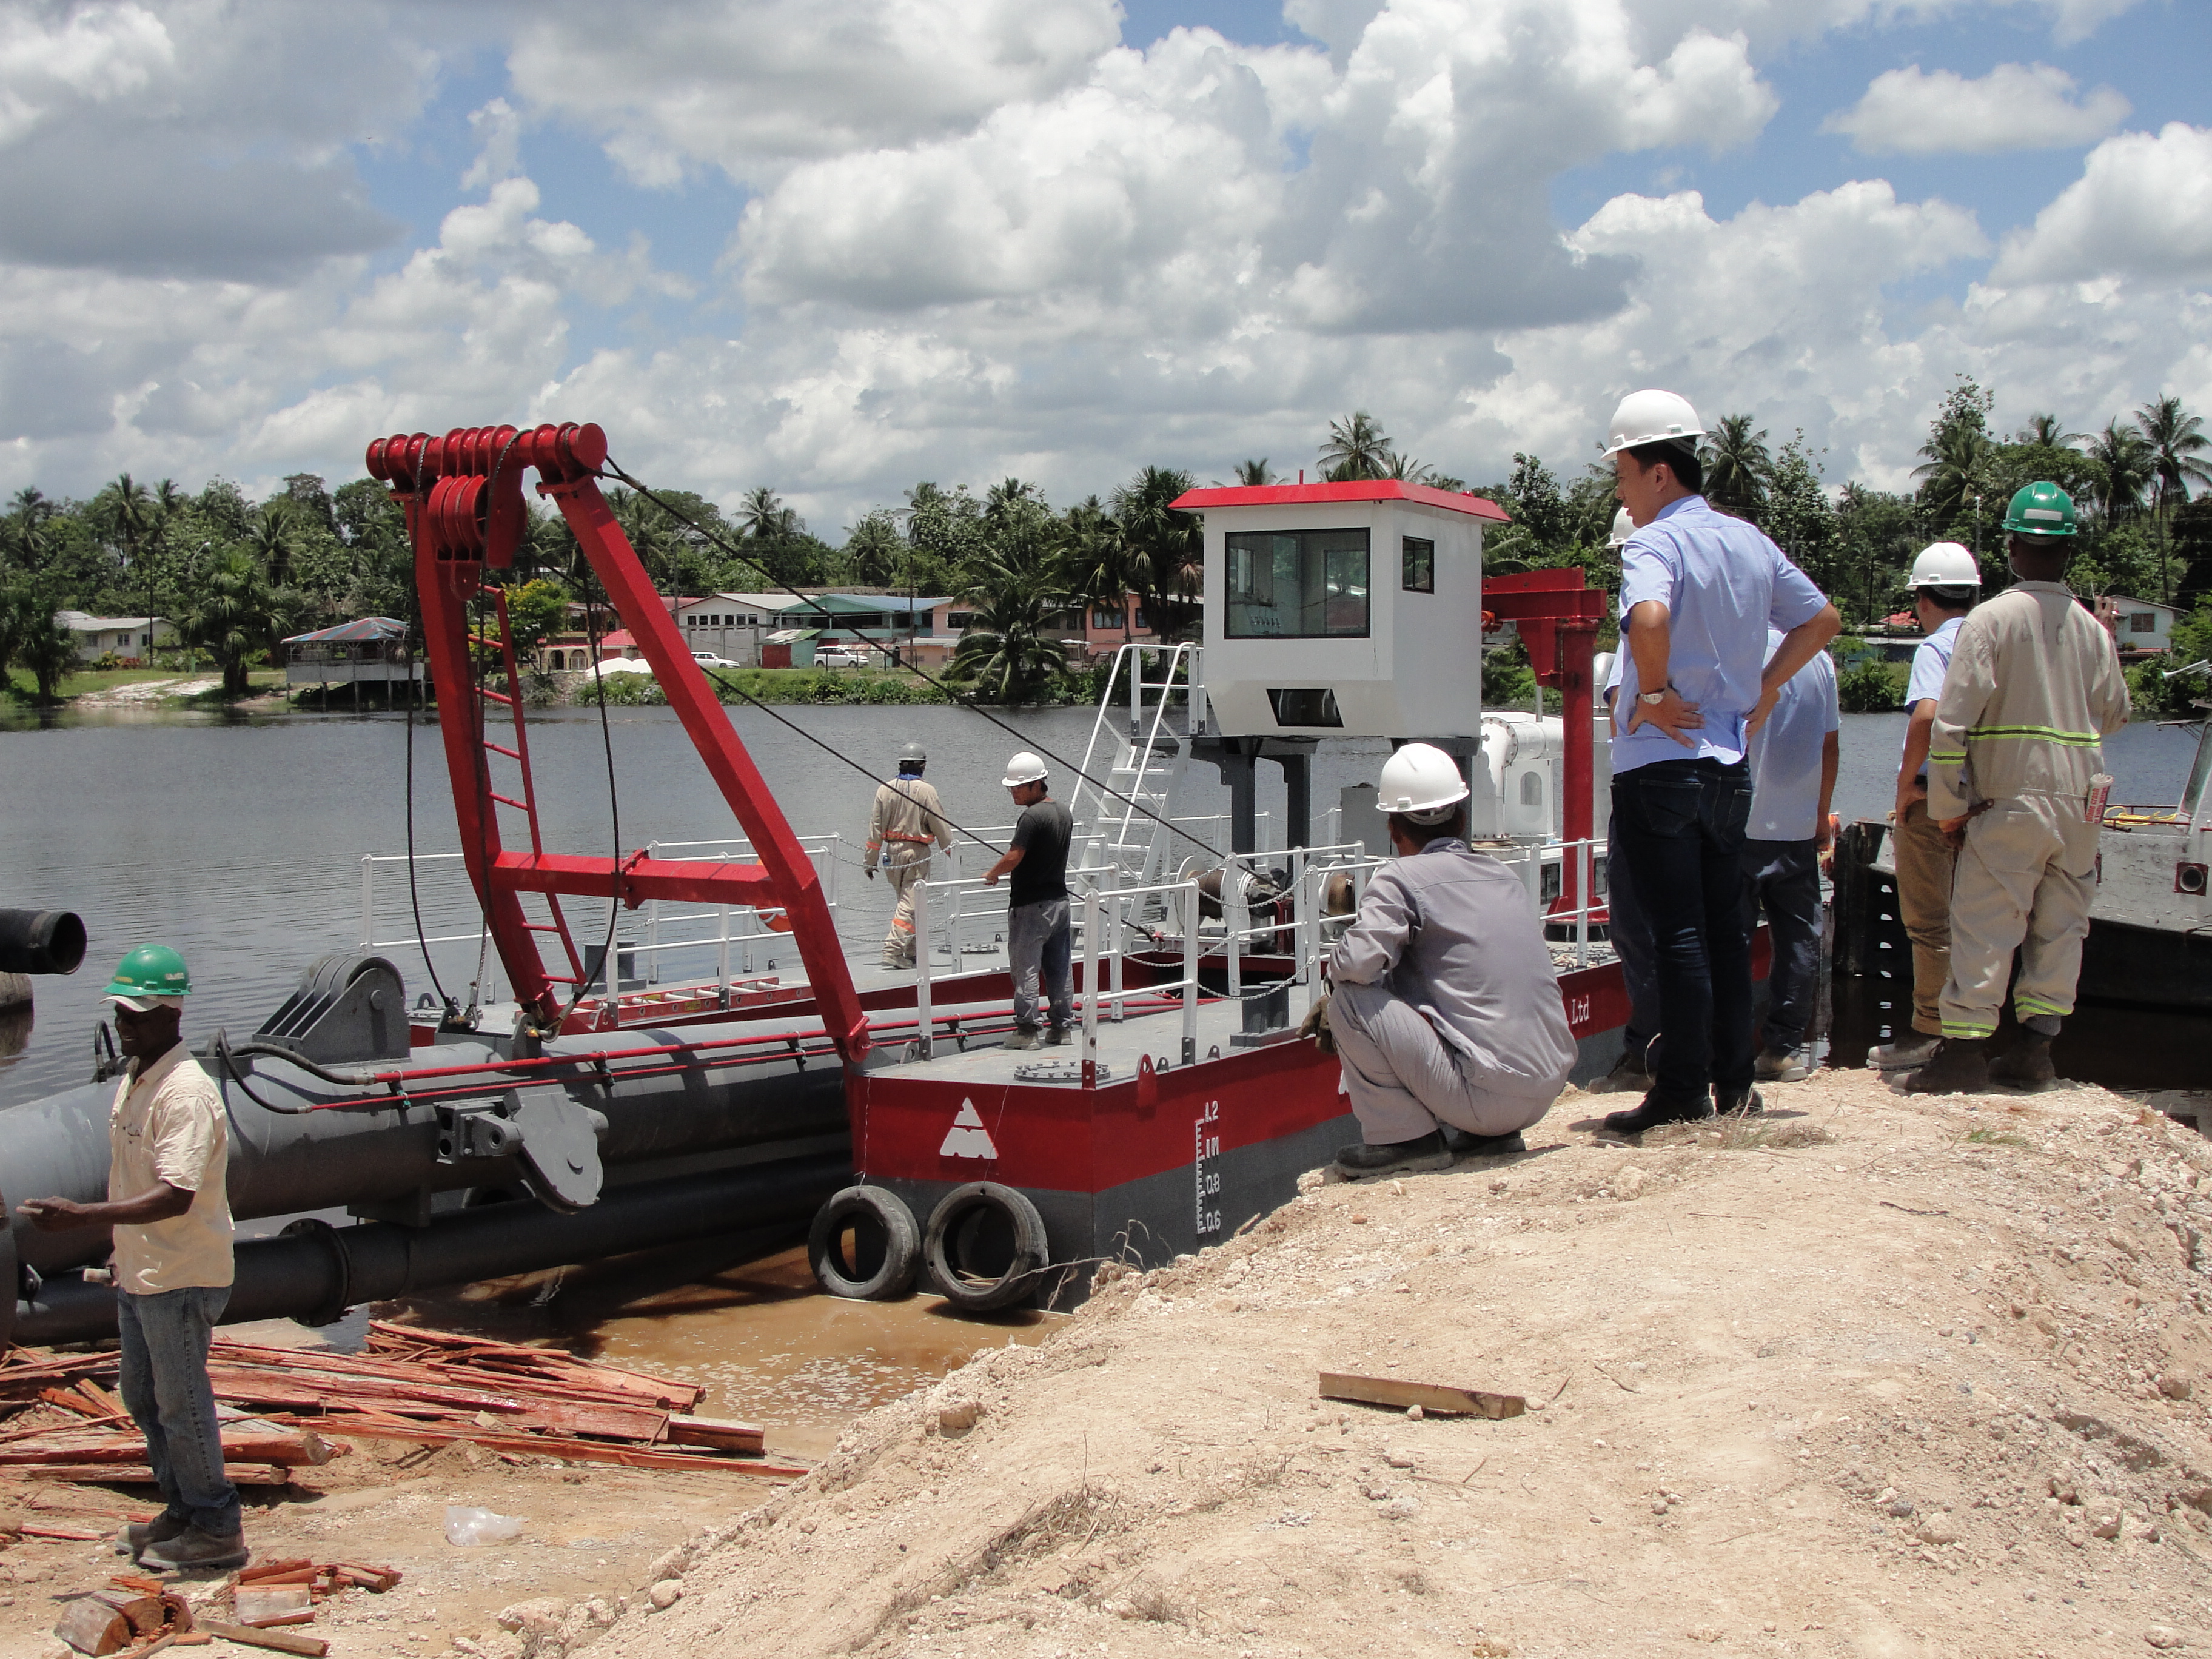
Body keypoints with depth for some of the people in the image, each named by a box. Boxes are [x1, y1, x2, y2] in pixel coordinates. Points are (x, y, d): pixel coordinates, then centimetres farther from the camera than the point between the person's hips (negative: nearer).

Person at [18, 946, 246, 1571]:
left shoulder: (185, 1093, -23)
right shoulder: (132, 1080, 9)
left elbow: (175, 1197, -30)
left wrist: (82, 1216, -35)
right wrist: (121, 1256, 19)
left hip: (182, 1280, -10)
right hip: (139, 1274, 10)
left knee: (181, 1404, 0)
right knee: (143, 1400, 19)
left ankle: (217, 1530, 13)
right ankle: (182, 1511, 32)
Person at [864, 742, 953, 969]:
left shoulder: (884, 789, 2)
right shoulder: (927, 791, -10)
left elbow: (875, 828, 4)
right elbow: (941, 826, -4)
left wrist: (871, 861, 10)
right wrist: (951, 851, 11)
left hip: (892, 853, 5)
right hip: (917, 854, -5)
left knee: (906, 901, 17)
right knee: (910, 905, -4)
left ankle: (911, 952, 23)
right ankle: (893, 951, -14)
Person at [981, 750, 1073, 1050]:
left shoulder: (1033, 817, -18)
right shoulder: (1064, 813, 10)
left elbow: (1013, 858, -23)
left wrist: (991, 875, -4)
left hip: (1030, 905, -9)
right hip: (1059, 899, 9)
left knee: (1025, 968, -2)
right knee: (1059, 968, 11)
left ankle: (1026, 1031, -1)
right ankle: (1062, 1026, 16)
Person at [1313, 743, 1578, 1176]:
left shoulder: (1402, 879, -5)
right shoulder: (1505, 877, 17)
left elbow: (1357, 963, -21)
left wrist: (1335, 978, 5)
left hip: (1486, 1091, -8)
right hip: (1547, 1090, 8)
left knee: (1350, 999, -4)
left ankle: (1403, 1136, -1)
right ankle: (1493, 1134, 18)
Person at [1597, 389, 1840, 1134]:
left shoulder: (1655, 543, -14)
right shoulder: (1749, 541, 10)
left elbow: (1649, 618, -35)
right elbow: (1821, 619, 20)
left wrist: (1653, 693, -19)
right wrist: (1761, 691, 16)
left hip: (1662, 761, -8)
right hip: (1730, 760, 8)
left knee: (1677, 934, -4)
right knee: (1725, 927, 14)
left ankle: (1683, 1095, 0)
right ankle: (1734, 1083, 19)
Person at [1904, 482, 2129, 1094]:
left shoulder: (1990, 619, -7)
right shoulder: (2091, 629, 8)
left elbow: (1951, 720, -12)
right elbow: (2114, 715, 21)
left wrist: (1947, 807, -5)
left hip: (2009, 800, -5)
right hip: (2078, 802, 5)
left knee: (1985, 925, -5)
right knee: (2060, 928, 10)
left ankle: (1965, 1047, -7)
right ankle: (2034, 1048, 12)